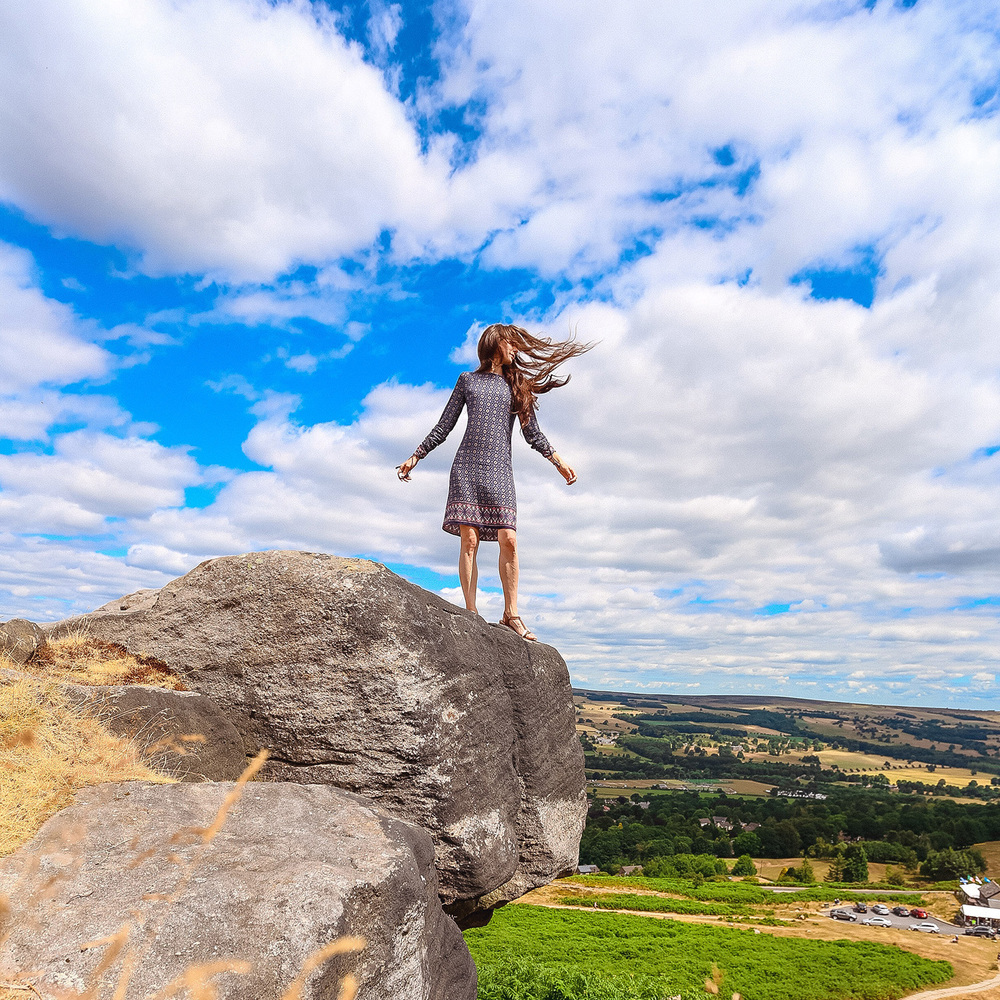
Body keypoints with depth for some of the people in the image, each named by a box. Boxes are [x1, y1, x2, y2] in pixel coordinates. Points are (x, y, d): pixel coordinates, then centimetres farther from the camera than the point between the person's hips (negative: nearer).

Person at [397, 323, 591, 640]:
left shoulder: (517, 386, 20)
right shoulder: (468, 380, 16)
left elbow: (532, 433, 16)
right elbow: (443, 427, 16)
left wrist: (558, 461, 5)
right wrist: (414, 457, 12)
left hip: (499, 471, 1)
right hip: (467, 468, -1)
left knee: (508, 541, -11)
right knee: (469, 540, -8)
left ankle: (511, 614, -3)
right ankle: (471, 613, -4)